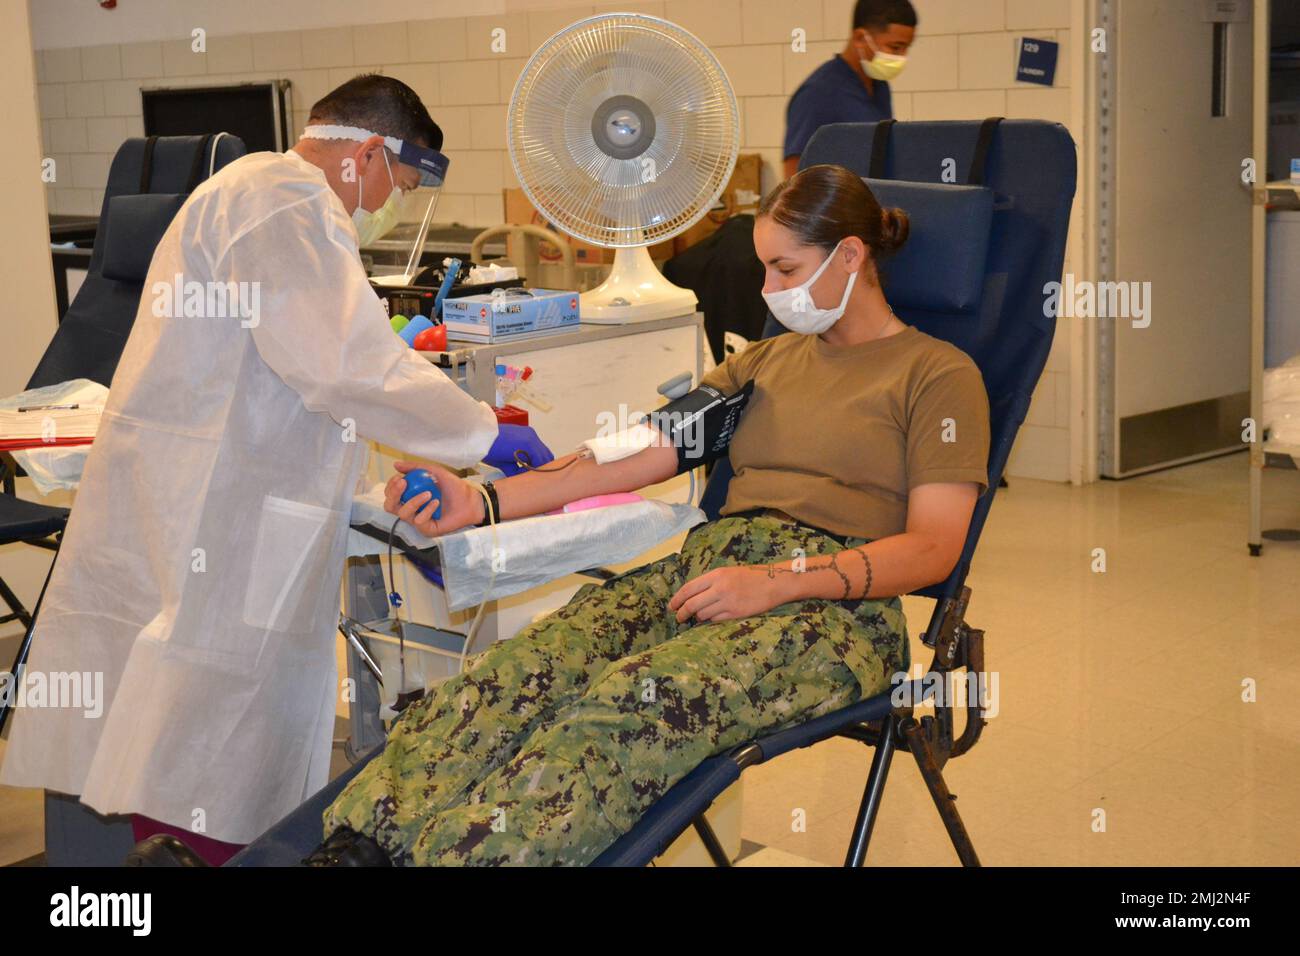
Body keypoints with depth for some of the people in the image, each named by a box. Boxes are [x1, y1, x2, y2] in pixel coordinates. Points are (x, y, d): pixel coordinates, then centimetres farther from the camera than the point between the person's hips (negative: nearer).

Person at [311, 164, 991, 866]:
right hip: (707, 561, 5)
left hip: (833, 604, -5)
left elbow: (934, 547, -4)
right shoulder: (766, 360, 25)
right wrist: (483, 503, 4)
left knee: (632, 701, -35)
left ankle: (458, 851, -46)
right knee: (519, 670, -26)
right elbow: (636, 454, 16)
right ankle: (354, 846, -39)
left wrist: (774, 582, -17)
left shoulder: (939, 374, 7)